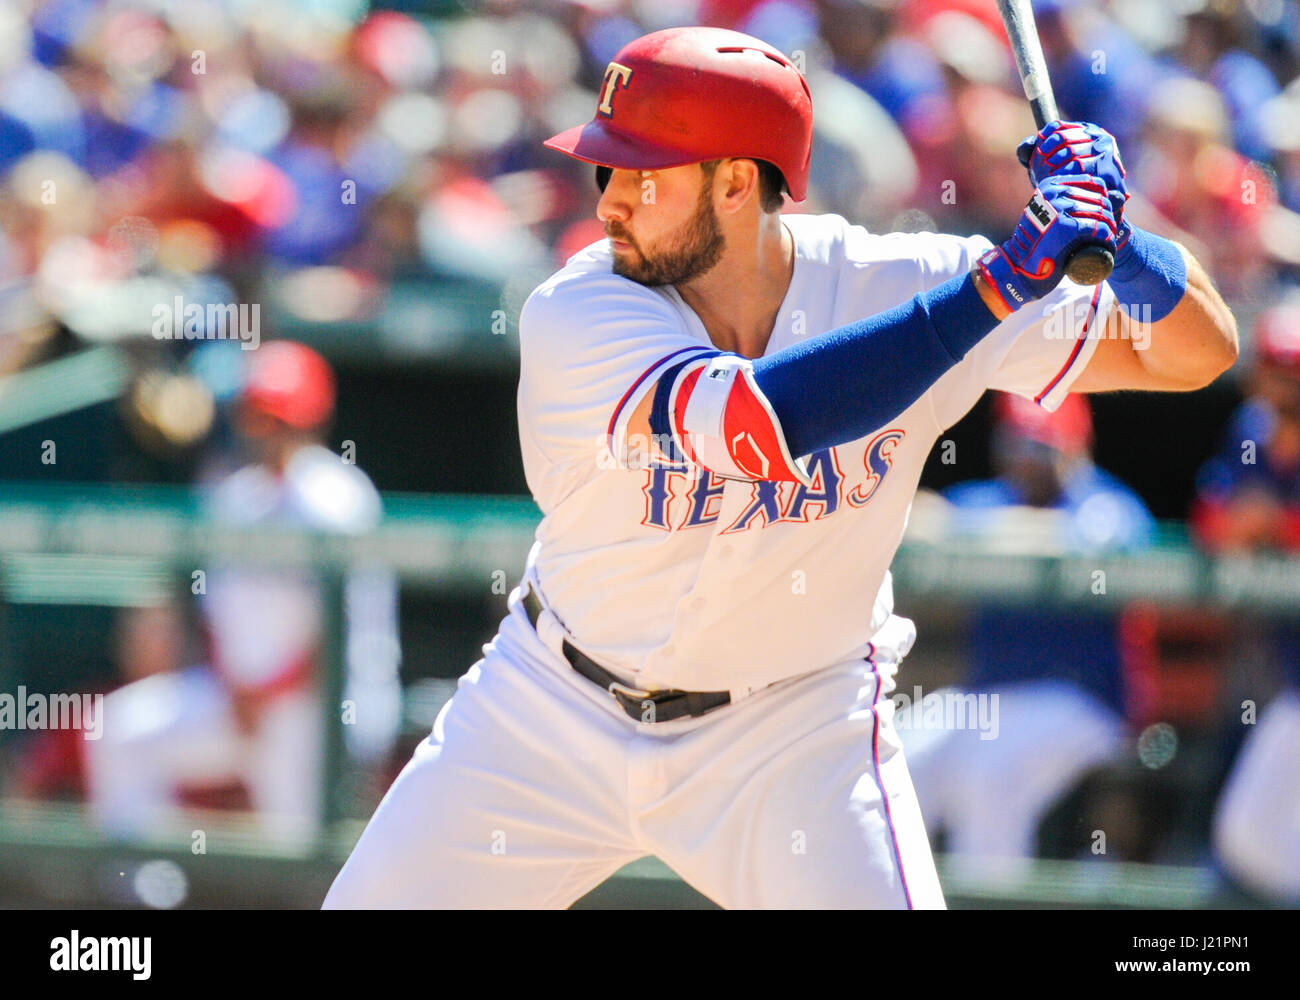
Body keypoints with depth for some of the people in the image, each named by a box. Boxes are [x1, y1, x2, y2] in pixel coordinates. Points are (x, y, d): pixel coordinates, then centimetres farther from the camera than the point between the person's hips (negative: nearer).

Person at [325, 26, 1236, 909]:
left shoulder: (899, 283, -17)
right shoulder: (577, 316, -23)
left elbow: (1199, 353, -12)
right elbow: (752, 423, -43)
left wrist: (1114, 243, -34)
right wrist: (1004, 279, -44)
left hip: (798, 734, 0)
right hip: (557, 710, 1)